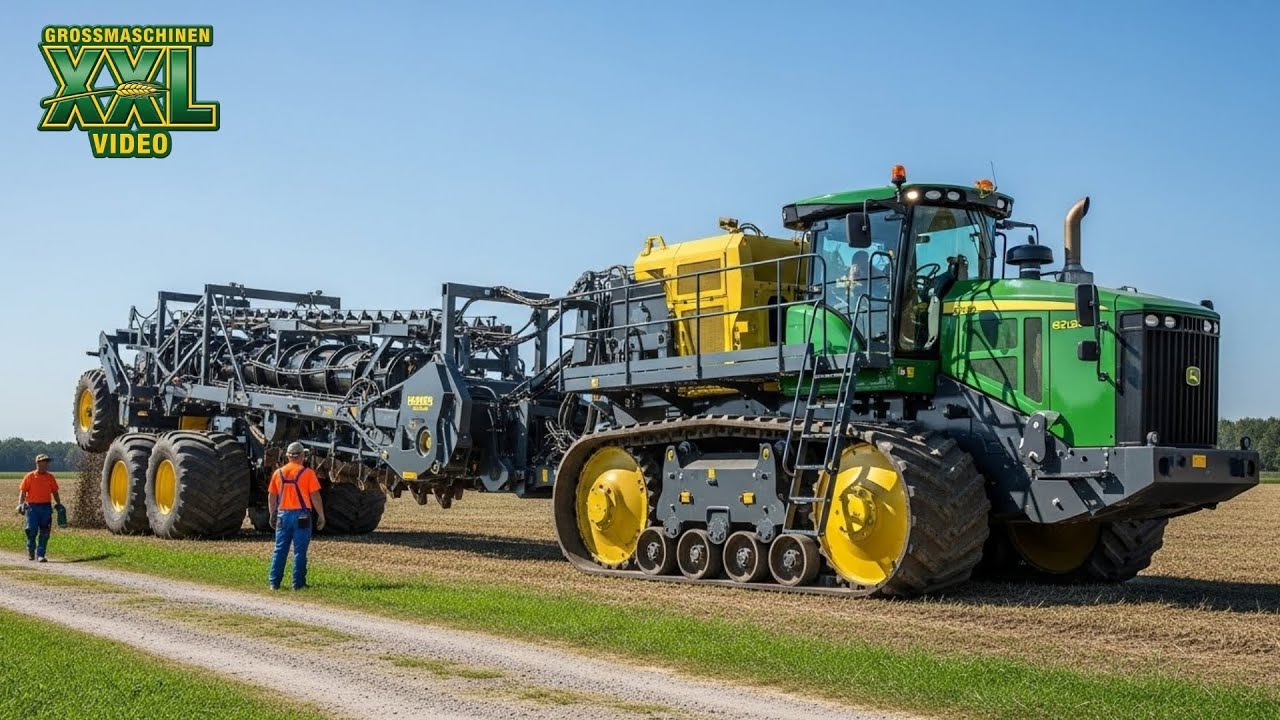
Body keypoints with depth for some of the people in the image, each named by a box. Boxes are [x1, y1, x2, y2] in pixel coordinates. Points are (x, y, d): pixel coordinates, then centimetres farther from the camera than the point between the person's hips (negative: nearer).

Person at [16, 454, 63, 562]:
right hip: (32, 507, -2)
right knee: (32, 530, -2)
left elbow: (55, 492, 15)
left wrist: (59, 504, 8)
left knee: (44, 533, 0)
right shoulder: (29, 477, 1)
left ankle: (40, 554, 5)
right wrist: (20, 504, -11)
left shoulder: (50, 477, 9)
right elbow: (22, 491, 0)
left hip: (46, 507, 2)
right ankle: (31, 552, 21)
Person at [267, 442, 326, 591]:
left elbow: (271, 497, 10)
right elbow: (315, 496, -8)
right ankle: (298, 583, 2)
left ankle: (274, 582, 9)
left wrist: (272, 515, 21)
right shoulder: (307, 473, -6)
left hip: (283, 514, 4)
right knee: (299, 551, 1)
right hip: (301, 515, -4)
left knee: (280, 550, 9)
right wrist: (321, 515, -1)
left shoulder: (278, 473, 6)